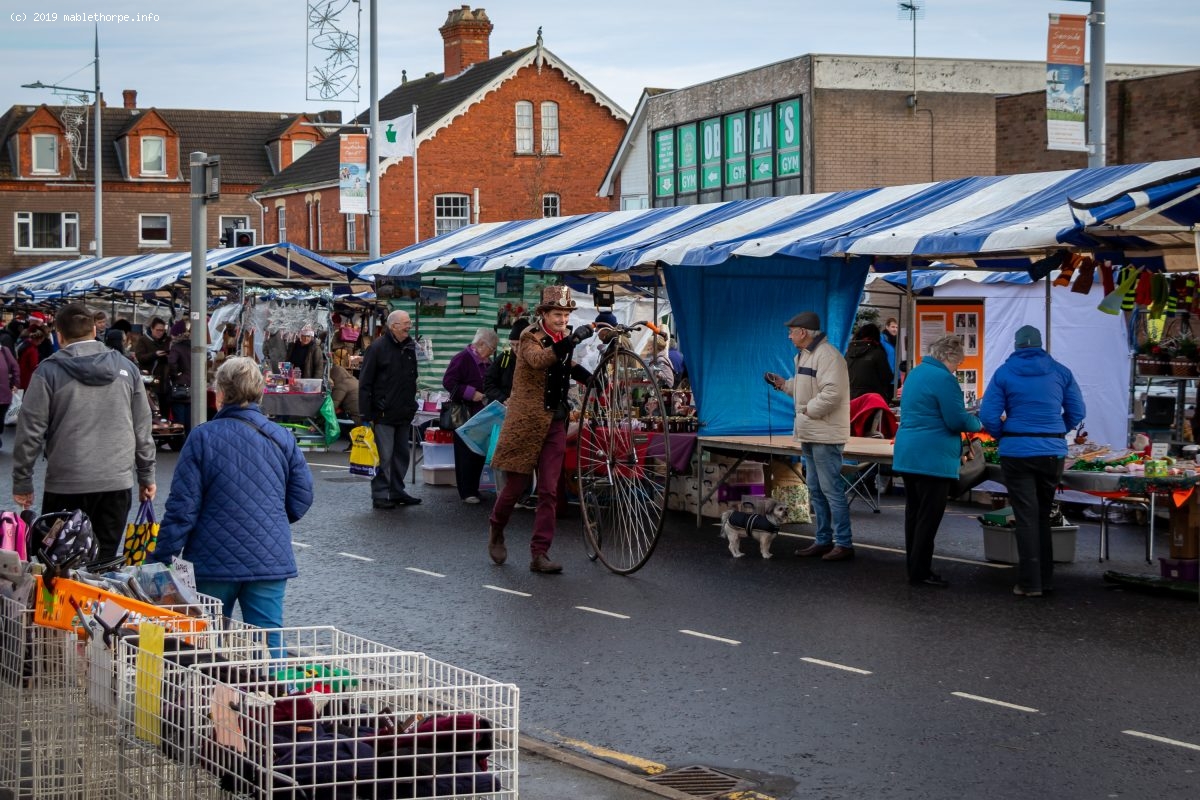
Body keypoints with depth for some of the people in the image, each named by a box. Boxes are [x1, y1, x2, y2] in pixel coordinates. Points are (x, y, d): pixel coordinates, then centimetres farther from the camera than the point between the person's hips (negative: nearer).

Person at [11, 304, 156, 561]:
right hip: (118, 482, 3)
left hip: (67, 485, -3)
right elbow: (142, 428, 10)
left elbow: (31, 430, -4)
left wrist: (22, 481, 4)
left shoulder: (49, 371, -3)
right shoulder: (126, 368, 7)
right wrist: (146, 475, 18)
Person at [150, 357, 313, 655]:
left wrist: (161, 560, -4)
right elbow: (301, 498, 7)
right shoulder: (283, 439, 2)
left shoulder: (203, 437, -8)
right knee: (269, 642, 3)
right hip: (271, 560, 2)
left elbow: (182, 507, -10)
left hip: (214, 562, -2)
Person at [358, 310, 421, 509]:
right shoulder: (378, 348, -9)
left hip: (404, 415, 7)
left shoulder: (410, 347, 10)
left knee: (401, 455, 12)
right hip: (383, 414, -7)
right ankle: (380, 495, 0)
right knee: (384, 456, -6)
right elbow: (365, 383, -10)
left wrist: (412, 406, 13)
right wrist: (367, 414, -13)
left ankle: (397, 491, 22)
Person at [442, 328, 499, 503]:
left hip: (481, 415, 8)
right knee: (466, 454, -4)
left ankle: (473, 489, 16)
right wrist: (470, 393, -21)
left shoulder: (486, 362, 15)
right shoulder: (463, 358, -11)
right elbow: (448, 382, -17)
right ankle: (467, 492, 0)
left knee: (480, 453, 8)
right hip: (465, 415, -8)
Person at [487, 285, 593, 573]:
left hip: (555, 423, 5)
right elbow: (538, 359, -33)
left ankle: (539, 554, 1)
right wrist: (571, 341, -44)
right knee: (516, 484, 3)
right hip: (527, 421, -5)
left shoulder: (564, 339, 10)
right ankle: (496, 531, 30)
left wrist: (590, 379, 15)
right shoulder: (530, 338, -9)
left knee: (549, 491, -1)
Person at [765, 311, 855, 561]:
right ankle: (823, 541, 23)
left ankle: (844, 544, -4)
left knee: (831, 490, -8)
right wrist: (784, 384, 16)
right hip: (811, 435, 11)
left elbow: (832, 393, -28)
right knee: (816, 490, 15)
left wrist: (808, 410, -19)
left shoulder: (827, 355, -18)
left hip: (825, 436, -11)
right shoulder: (806, 355, 15)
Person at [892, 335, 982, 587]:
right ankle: (920, 573, -2)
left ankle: (915, 568, 19)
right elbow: (957, 420, -16)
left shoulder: (916, 373, 16)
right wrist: (978, 424, 5)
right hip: (933, 459, -9)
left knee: (914, 514, 13)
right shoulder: (944, 379, -15)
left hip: (906, 454, 9)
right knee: (929, 517, -4)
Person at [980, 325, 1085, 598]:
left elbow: (988, 416, -6)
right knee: (1043, 515, 16)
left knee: (1026, 518, 3)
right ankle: (1045, 578, 20)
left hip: (1016, 451, -2)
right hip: (1053, 451, 2)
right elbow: (1077, 412, 6)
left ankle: (1030, 583, 1)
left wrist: (1003, 437, 10)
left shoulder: (1004, 373, -1)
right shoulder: (1060, 372, 4)